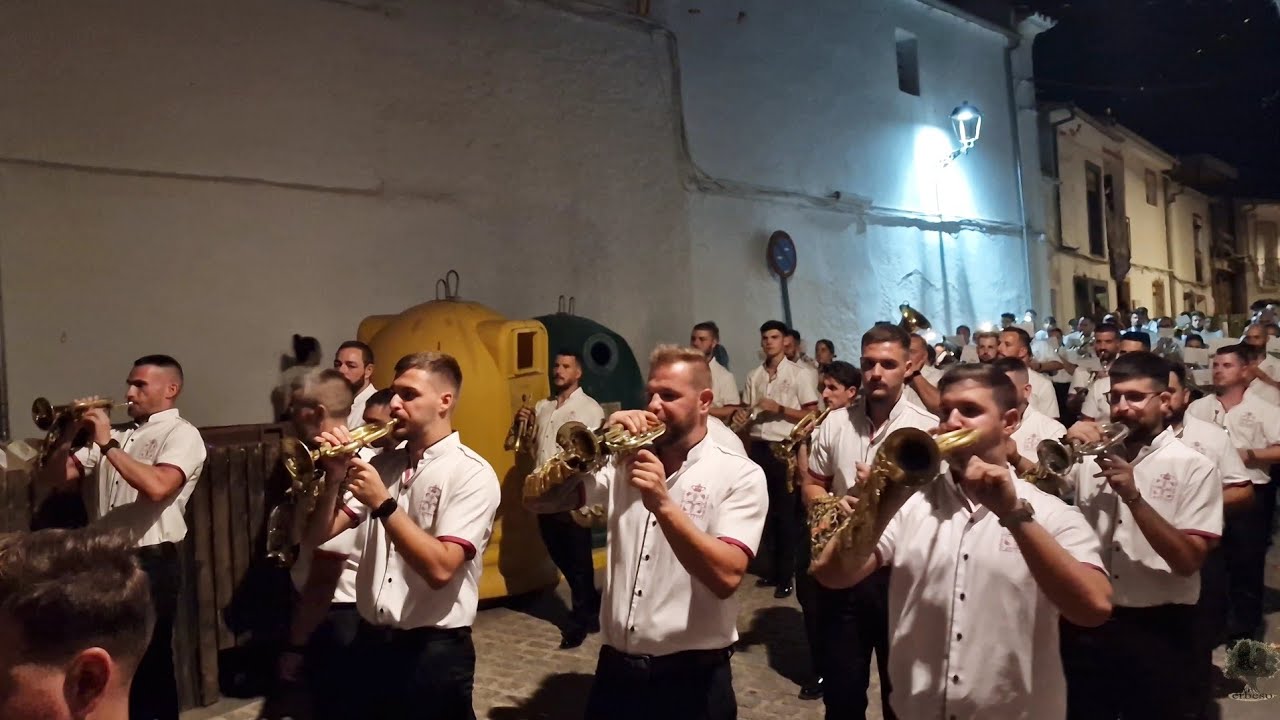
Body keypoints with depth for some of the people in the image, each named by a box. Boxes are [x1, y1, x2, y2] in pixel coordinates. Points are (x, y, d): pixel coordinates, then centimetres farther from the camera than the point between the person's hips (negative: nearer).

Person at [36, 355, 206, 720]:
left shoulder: (182, 434, -6)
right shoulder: (115, 432, 15)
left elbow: (157, 486, -24)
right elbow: (57, 477, 12)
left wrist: (108, 444, -18)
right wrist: (71, 430, -2)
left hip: (151, 564, -7)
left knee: (149, 665, 3)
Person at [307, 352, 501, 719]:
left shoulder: (473, 474, -13)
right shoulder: (382, 464, 7)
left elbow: (439, 568, -22)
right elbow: (321, 534, 6)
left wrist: (383, 504, -23)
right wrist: (334, 479, -9)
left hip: (434, 650, -6)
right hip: (370, 640, 6)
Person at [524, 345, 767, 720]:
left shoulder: (740, 475, -9)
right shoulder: (624, 462, 4)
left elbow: (726, 576, -21)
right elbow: (537, 499, -2)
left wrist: (663, 505, -30)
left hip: (691, 676, -3)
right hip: (615, 667, 4)